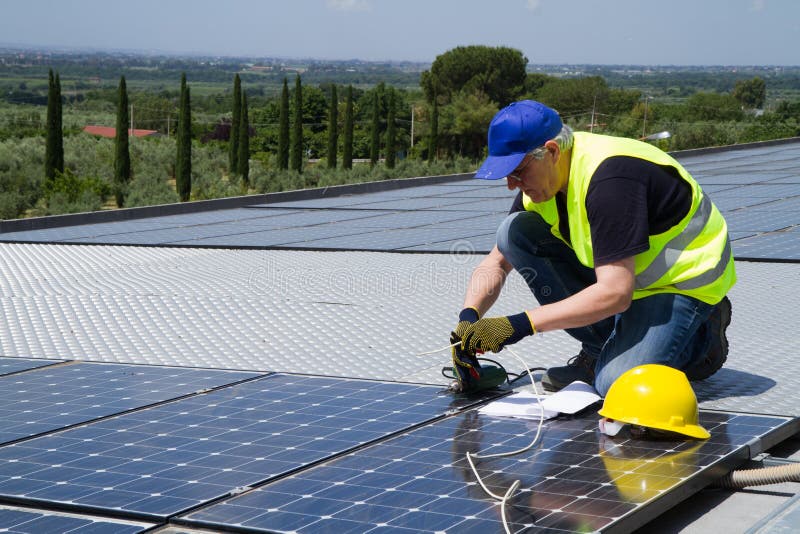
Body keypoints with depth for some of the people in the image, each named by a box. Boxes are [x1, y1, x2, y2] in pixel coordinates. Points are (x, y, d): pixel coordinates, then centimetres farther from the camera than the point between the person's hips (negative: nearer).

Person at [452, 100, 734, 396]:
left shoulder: (608, 176, -32)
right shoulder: (540, 179, -5)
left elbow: (615, 294, -35)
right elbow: (497, 262, 5)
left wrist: (519, 325, -34)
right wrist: (469, 316, -15)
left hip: (684, 281, -8)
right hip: (620, 272, 8)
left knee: (616, 383, -29)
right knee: (514, 232, -8)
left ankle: (703, 337, 2)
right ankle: (600, 350, 0)